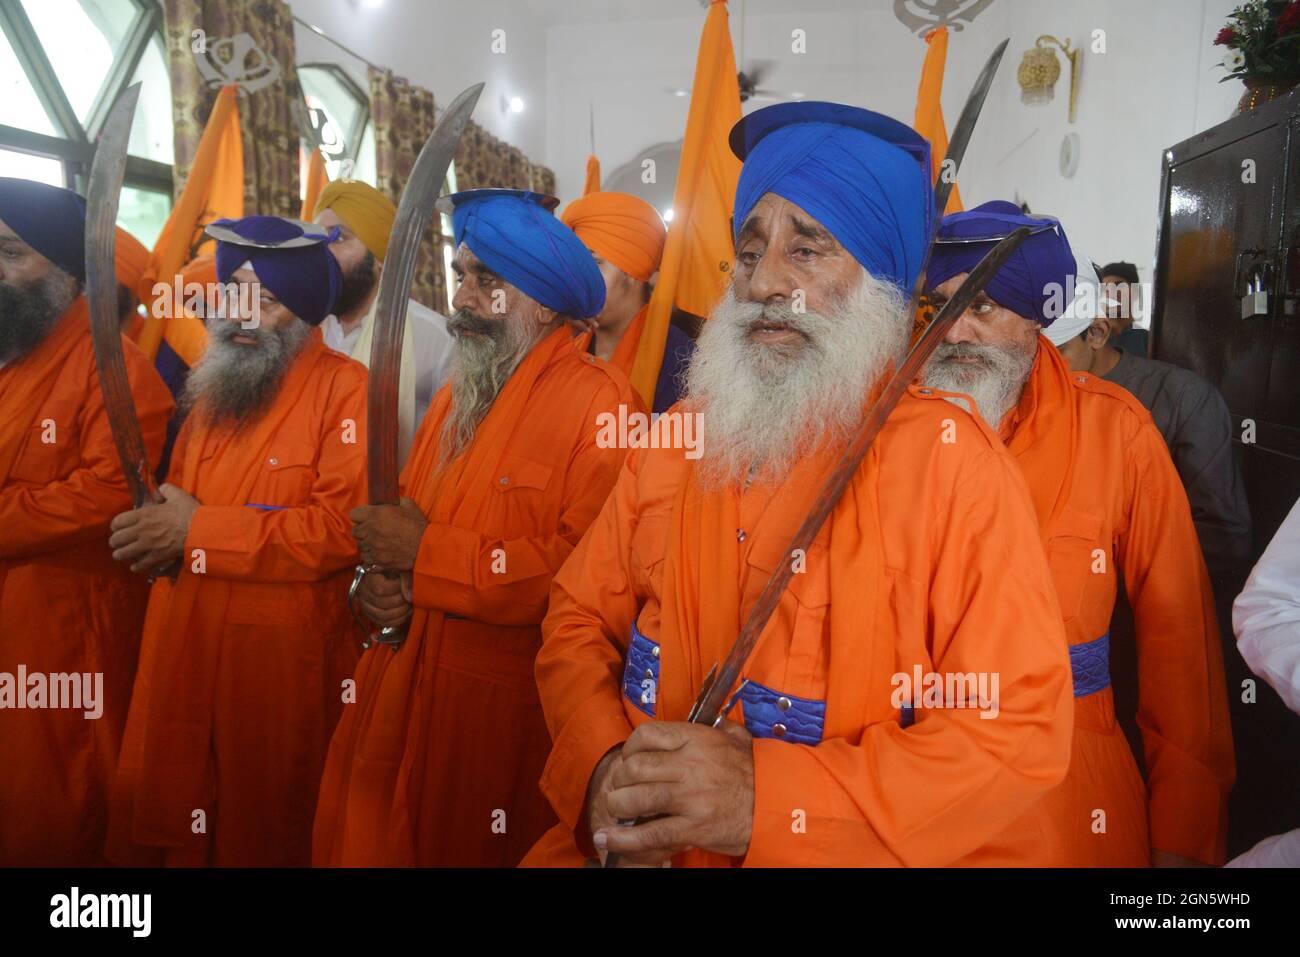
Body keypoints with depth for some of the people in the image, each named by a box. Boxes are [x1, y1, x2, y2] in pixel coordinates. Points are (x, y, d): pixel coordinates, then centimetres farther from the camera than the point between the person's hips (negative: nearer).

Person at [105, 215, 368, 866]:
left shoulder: (344, 388, -11)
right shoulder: (213, 386, 16)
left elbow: (343, 526, -22)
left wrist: (198, 531, -17)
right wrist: (154, 532, 2)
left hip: (282, 662, -7)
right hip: (182, 652, 7)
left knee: (262, 834, 8)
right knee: (161, 823, 16)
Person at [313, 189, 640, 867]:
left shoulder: (598, 402, -14)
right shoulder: (455, 397, 14)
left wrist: (423, 552, -17)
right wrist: (380, 582, -4)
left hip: (507, 711, -7)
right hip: (401, 692, 7)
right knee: (374, 842, 15)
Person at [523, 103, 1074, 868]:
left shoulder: (956, 464, -9)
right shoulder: (680, 438, 5)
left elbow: (1022, 728, -13)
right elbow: (579, 619, 8)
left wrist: (770, 803, -21)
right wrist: (602, 766, -11)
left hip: (843, 848, -3)